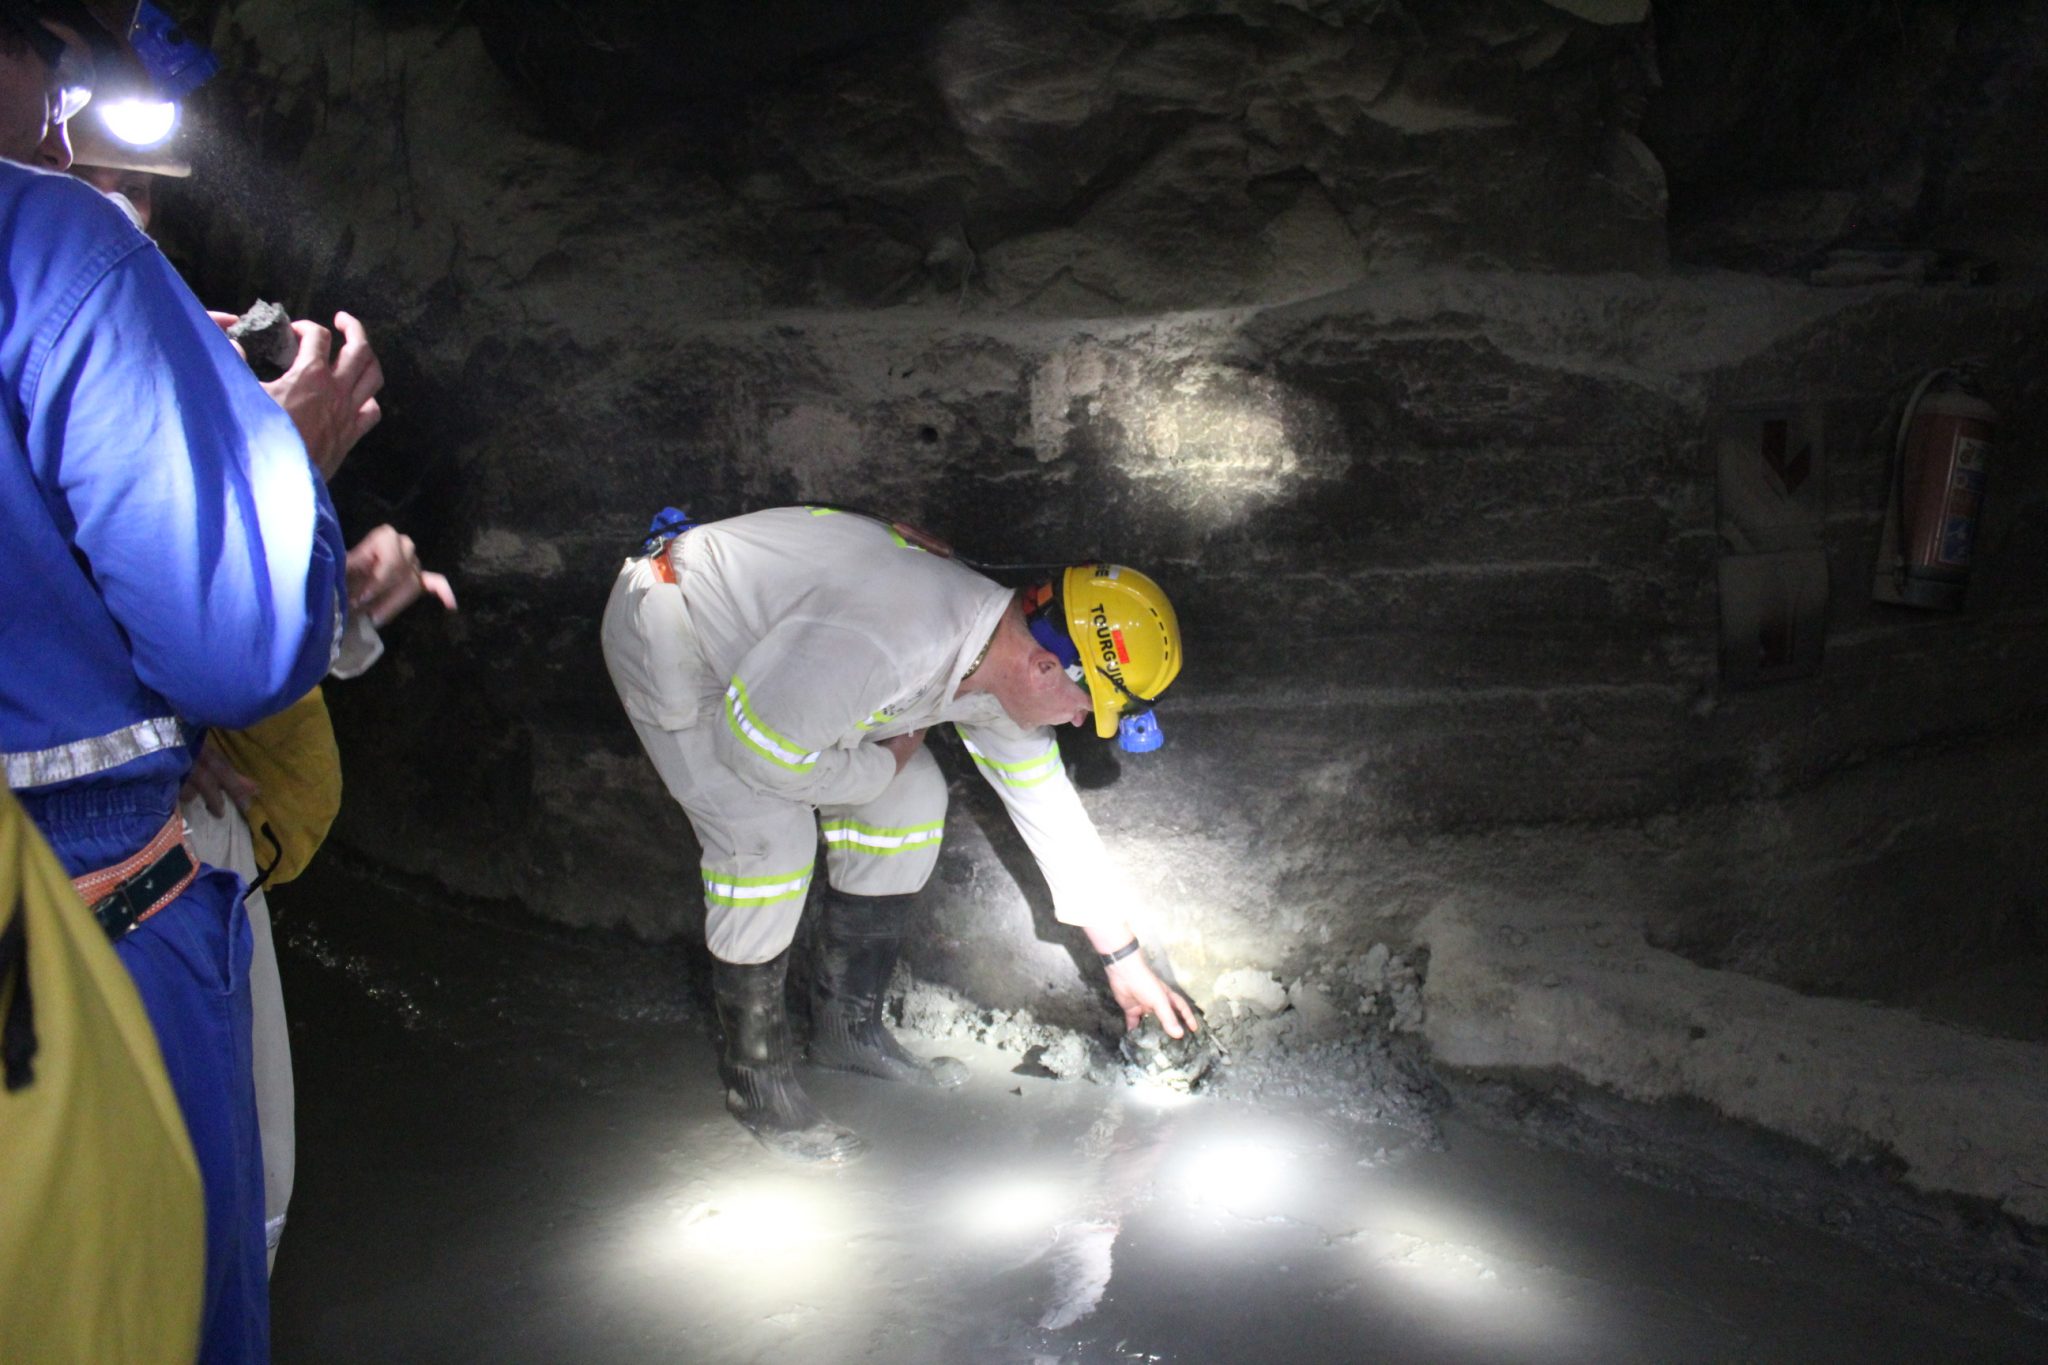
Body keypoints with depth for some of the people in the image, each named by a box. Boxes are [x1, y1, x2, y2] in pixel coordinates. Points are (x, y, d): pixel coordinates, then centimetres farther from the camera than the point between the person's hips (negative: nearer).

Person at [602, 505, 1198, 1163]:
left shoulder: (1005, 668, -11)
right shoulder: (891, 637, -41)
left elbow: (1052, 813, 1)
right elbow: (751, 748, -32)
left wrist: (1125, 961, 9)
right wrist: (882, 766, -15)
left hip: (768, 632, 8)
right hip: (668, 639, -8)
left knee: (911, 802, 0)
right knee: (769, 839, -21)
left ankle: (848, 1030, 15)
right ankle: (757, 1084, 0)